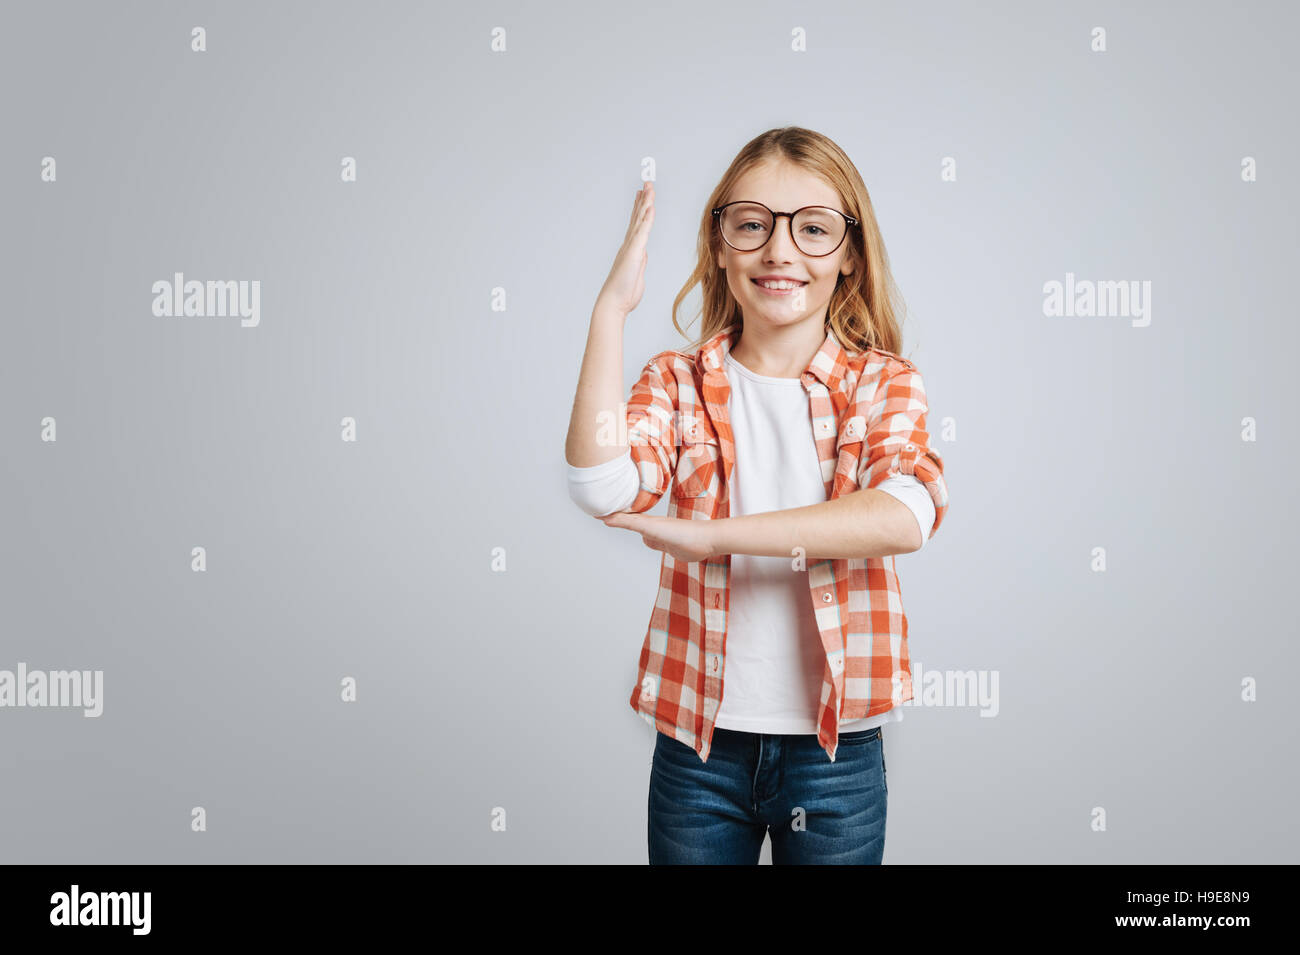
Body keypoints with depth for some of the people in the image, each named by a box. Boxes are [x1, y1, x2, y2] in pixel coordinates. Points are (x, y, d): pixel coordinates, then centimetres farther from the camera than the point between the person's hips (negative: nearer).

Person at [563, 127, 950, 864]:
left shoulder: (884, 383, -3)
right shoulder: (679, 382, 0)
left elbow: (905, 517, -23)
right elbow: (604, 490, -20)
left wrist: (706, 534, -25)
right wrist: (613, 307, -18)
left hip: (836, 748, 0)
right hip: (698, 743, 1)